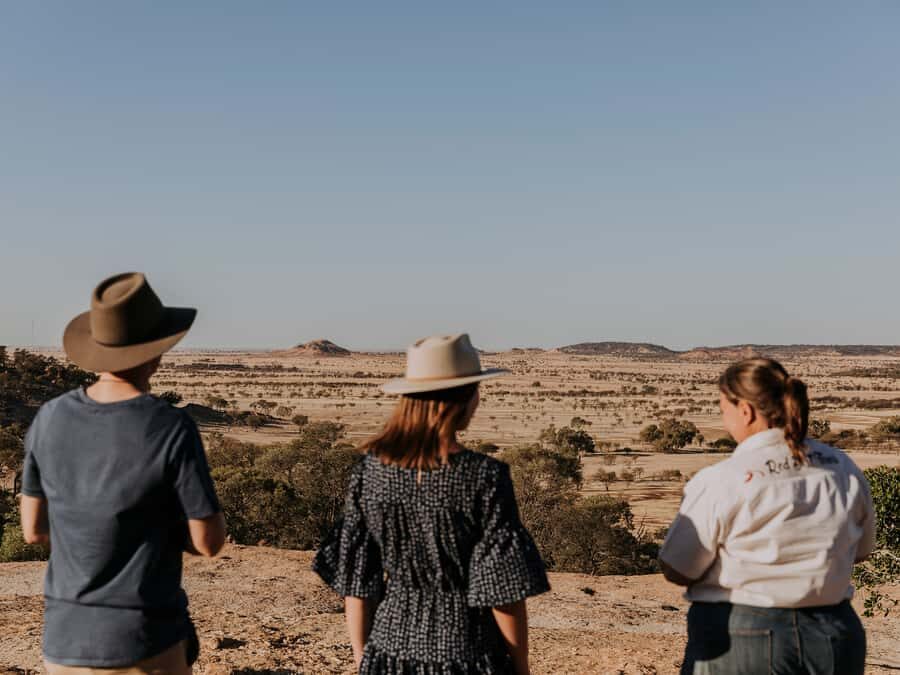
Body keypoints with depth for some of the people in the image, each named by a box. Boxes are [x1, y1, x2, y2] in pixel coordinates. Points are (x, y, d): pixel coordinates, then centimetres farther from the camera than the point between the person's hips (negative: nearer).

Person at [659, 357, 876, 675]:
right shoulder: (845, 470, -1)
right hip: (836, 639, 5)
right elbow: (861, 550, 14)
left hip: (739, 642, -5)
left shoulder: (719, 482, -17)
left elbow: (677, 572, -11)